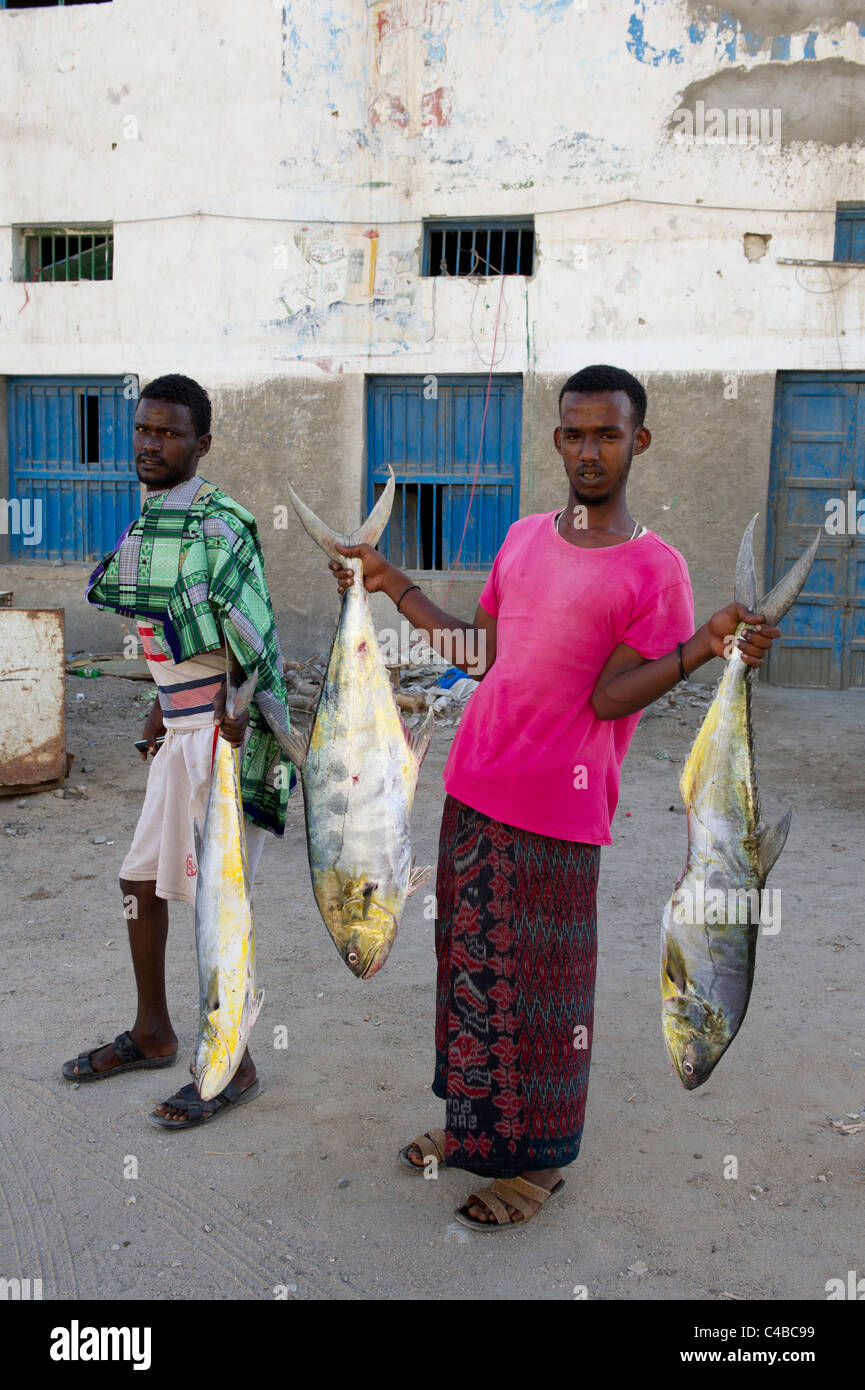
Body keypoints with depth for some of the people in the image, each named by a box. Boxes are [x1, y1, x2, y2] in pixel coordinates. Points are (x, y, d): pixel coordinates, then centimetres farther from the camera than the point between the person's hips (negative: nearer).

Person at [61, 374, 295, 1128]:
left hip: (225, 734, -9)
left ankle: (235, 1068, 17)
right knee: (142, 879, 17)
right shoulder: (148, 522, 12)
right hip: (184, 732, 9)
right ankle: (153, 1034, 37)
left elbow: (251, 642, -22)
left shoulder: (217, 526, -17)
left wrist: (237, 731, -21)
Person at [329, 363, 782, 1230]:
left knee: (540, 987, 4)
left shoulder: (656, 569, -9)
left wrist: (707, 645, -28)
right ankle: (473, 1124, 36)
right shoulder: (524, 536, 11)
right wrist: (394, 586, 17)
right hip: (473, 790, 6)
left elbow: (609, 697, -14)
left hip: (558, 809, -6)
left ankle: (538, 1160, 23)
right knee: (471, 963, 17)